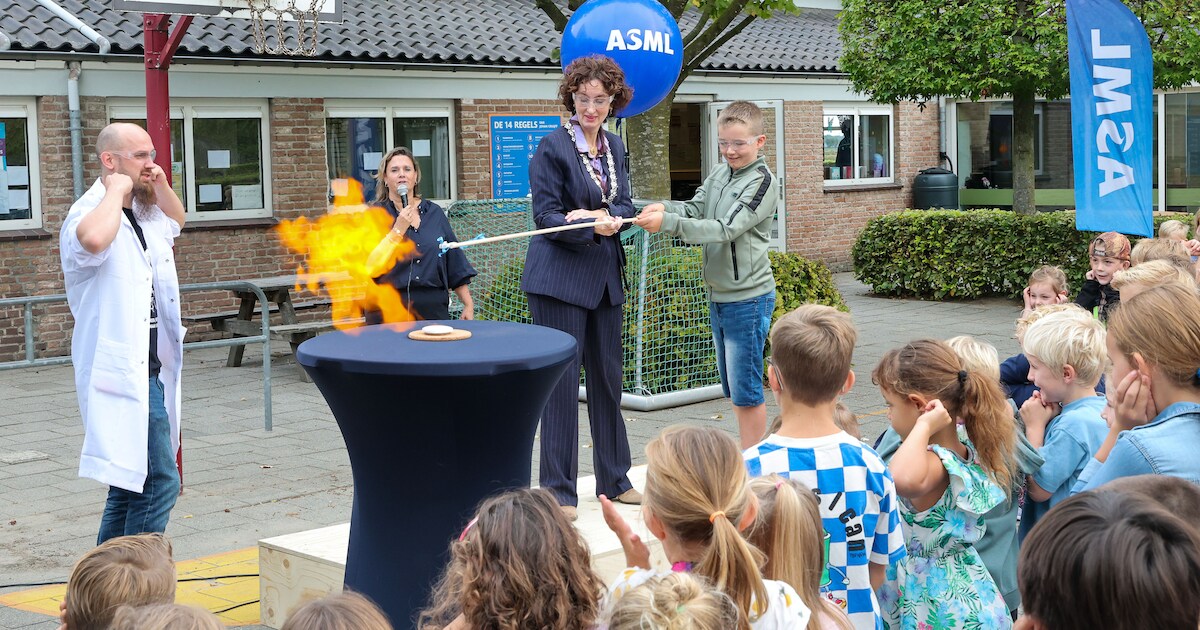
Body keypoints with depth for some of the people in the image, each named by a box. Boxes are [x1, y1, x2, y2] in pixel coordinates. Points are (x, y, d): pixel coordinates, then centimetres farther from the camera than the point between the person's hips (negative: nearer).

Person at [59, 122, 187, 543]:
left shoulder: (145, 213, 14)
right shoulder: (89, 213, -14)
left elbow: (176, 221, 38)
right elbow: (92, 239, -41)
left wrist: (162, 188, 17)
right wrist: (117, 190, -23)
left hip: (149, 369, 10)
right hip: (121, 370, -10)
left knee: (130, 486, 15)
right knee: (159, 482, -14)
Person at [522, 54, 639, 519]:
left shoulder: (614, 147, 11)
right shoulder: (553, 147, -9)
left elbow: (625, 206, 8)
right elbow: (546, 216, -12)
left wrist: (601, 214, -14)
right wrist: (593, 228, -27)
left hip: (604, 276, 7)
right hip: (560, 277, -7)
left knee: (608, 376, 13)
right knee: (562, 379, -5)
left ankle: (614, 480, 24)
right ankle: (559, 490, 3)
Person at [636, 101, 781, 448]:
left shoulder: (763, 181, -14)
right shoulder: (718, 174, 10)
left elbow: (726, 228, -22)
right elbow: (696, 208, 3)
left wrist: (667, 222, -28)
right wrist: (664, 207, -19)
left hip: (748, 298, -8)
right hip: (718, 295, 8)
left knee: (745, 388, -4)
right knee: (731, 387, 15)